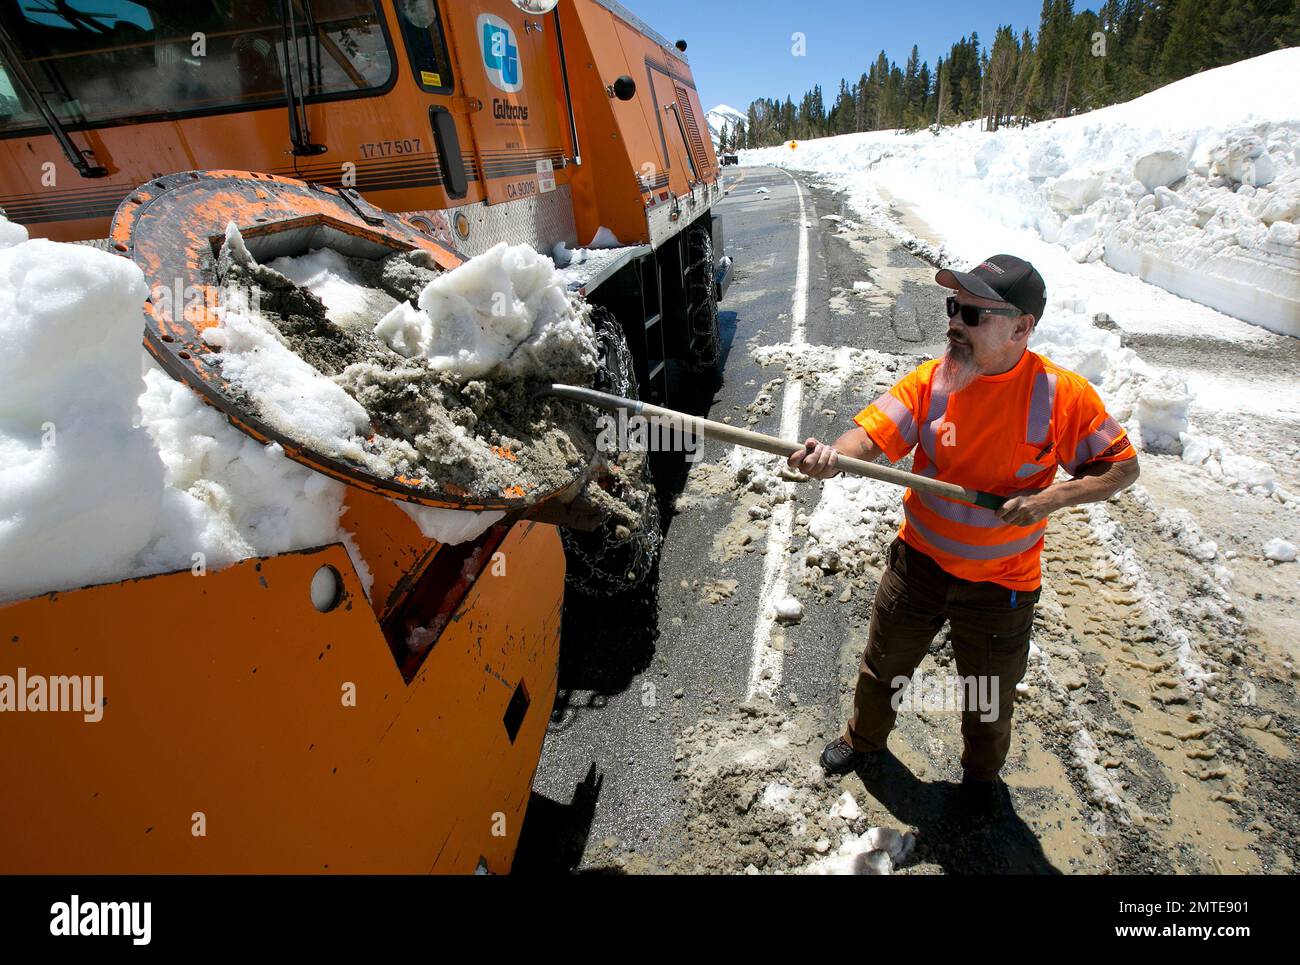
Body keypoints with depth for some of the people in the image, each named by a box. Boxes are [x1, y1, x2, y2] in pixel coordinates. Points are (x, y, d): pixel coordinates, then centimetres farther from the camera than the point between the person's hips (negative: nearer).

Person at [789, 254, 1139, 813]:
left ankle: (981, 771, 53)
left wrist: (1053, 497, -23)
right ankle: (864, 739, 52)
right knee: (883, 667, 20)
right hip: (919, 561, 2)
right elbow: (873, 435, -22)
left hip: (1000, 582, -1)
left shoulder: (1061, 394, -15)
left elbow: (1123, 467, -5)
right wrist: (832, 457, -44)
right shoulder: (930, 380, -12)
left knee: (990, 698, 20)